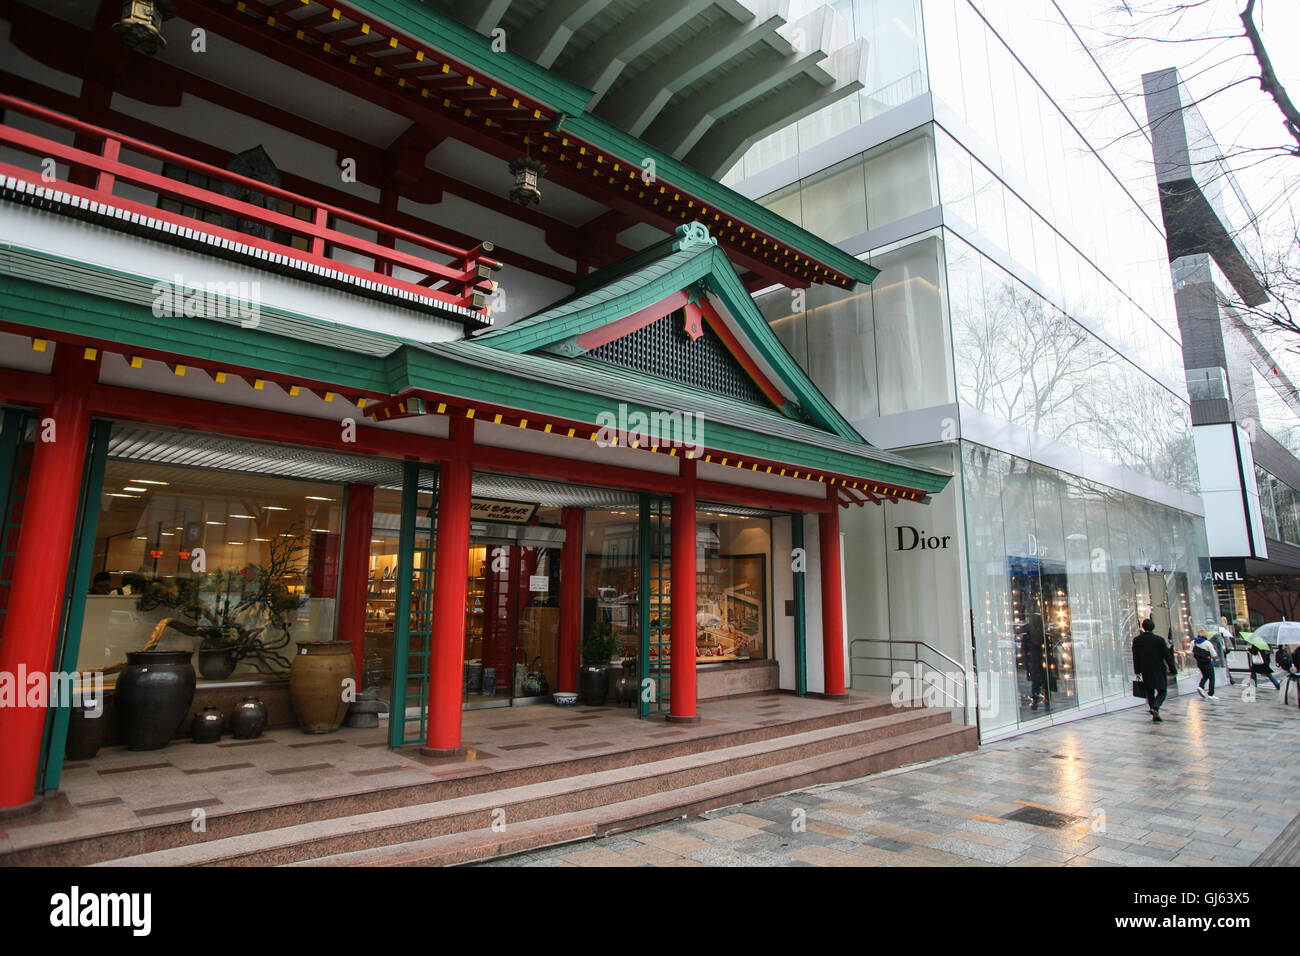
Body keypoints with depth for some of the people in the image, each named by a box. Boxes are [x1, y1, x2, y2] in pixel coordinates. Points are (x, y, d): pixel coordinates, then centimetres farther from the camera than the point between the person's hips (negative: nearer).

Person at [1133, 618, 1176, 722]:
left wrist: (1137, 671, 6)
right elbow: (1167, 655, -6)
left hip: (1145, 671, 2)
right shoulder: (1159, 639, -10)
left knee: (1150, 692, 12)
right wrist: (1172, 668, 6)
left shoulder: (1136, 640, -2)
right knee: (1162, 691, 8)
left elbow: (1135, 657, 0)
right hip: (1159, 670, -2)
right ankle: (1155, 707, -17)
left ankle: (1155, 716, 13)